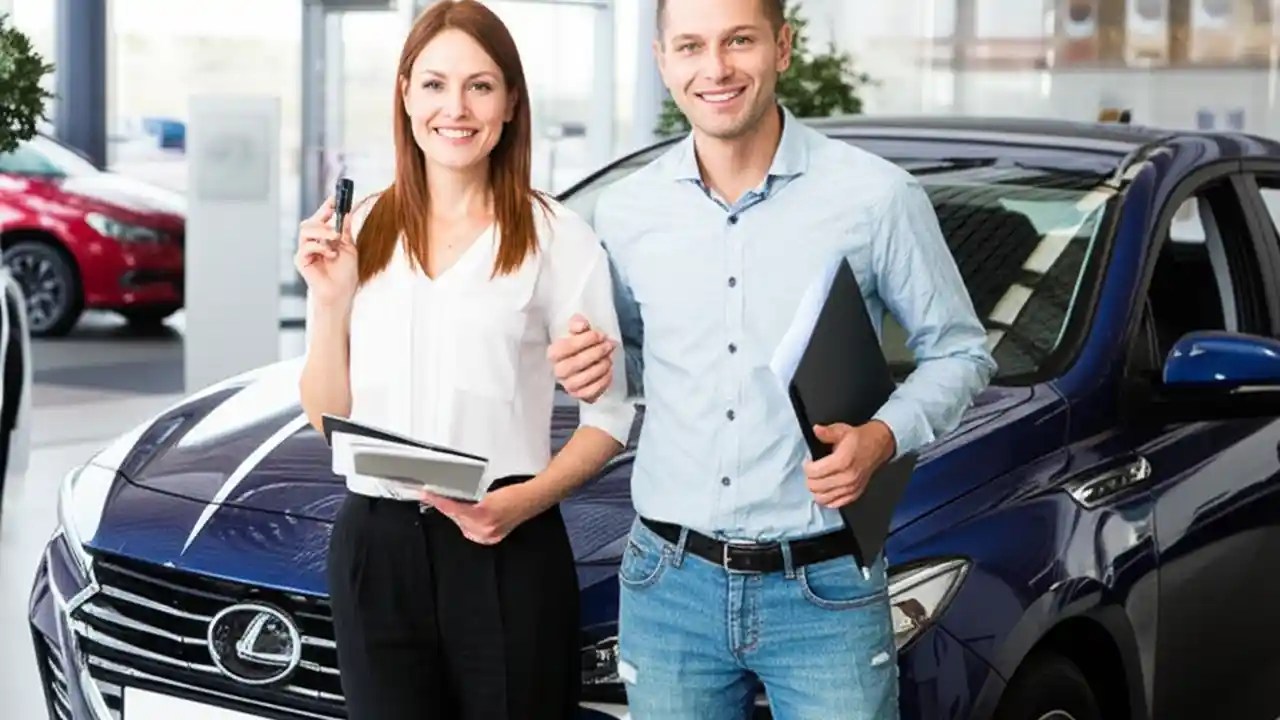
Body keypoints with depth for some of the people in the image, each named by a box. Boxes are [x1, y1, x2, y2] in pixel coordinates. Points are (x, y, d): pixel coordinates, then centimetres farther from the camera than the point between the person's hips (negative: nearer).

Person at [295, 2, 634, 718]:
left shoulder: (558, 238, -3)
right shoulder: (358, 234, 8)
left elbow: (609, 415, -1)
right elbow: (327, 417, 9)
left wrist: (527, 501, -17)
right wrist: (329, 299, -4)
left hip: (507, 553, -3)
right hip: (375, 549, 3)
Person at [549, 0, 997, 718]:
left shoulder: (877, 195, -6)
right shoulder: (625, 210, 4)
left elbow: (958, 350, 3)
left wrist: (885, 437, -15)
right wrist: (595, 370, -4)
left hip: (825, 588, -3)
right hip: (669, 584, 3)